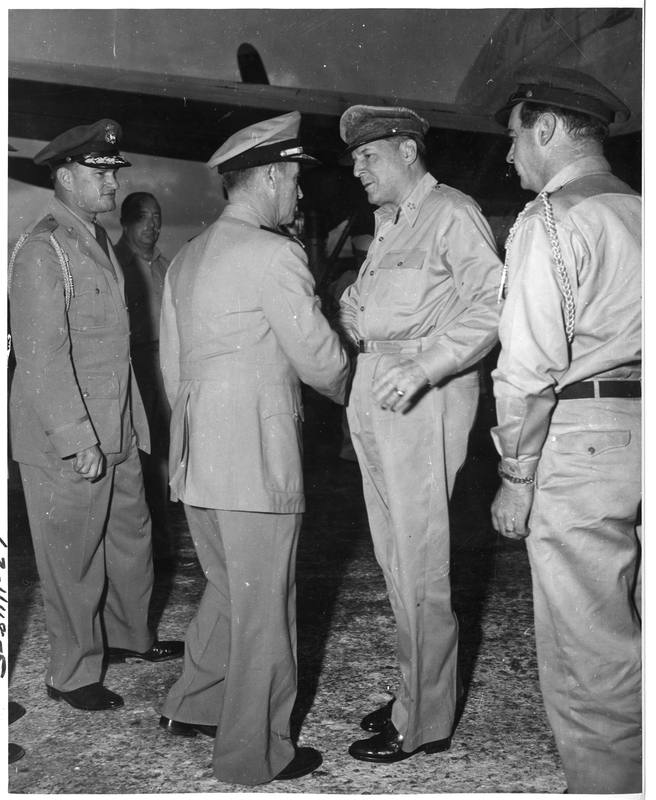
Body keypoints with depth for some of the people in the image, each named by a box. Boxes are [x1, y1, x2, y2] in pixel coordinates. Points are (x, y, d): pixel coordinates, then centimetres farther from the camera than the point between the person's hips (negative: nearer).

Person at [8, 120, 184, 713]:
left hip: (116, 431, 9)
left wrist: (131, 421, 14)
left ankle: (129, 636, 41)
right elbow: (41, 357, -21)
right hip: (65, 443, -9)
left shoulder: (98, 240, 13)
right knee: (73, 558, 5)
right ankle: (72, 674, 22)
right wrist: (77, 439, -22)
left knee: (131, 537, 20)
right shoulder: (42, 251, -16)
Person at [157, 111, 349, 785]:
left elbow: (171, 367, 16)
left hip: (194, 454, 9)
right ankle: (254, 755, 16)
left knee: (228, 589, 23)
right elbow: (319, 357, -9)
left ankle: (193, 706, 34)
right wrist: (352, 390, 12)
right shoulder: (273, 255, -12)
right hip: (255, 456, -9)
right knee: (263, 609, 4)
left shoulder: (185, 259, 14)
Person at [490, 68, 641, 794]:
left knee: (587, 652, 2)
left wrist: (515, 476, -9)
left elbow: (530, 362, -15)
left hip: (578, 435, -7)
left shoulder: (550, 219, -7)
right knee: (625, 637, 15)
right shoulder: (637, 213, 14)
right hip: (634, 431, 8)